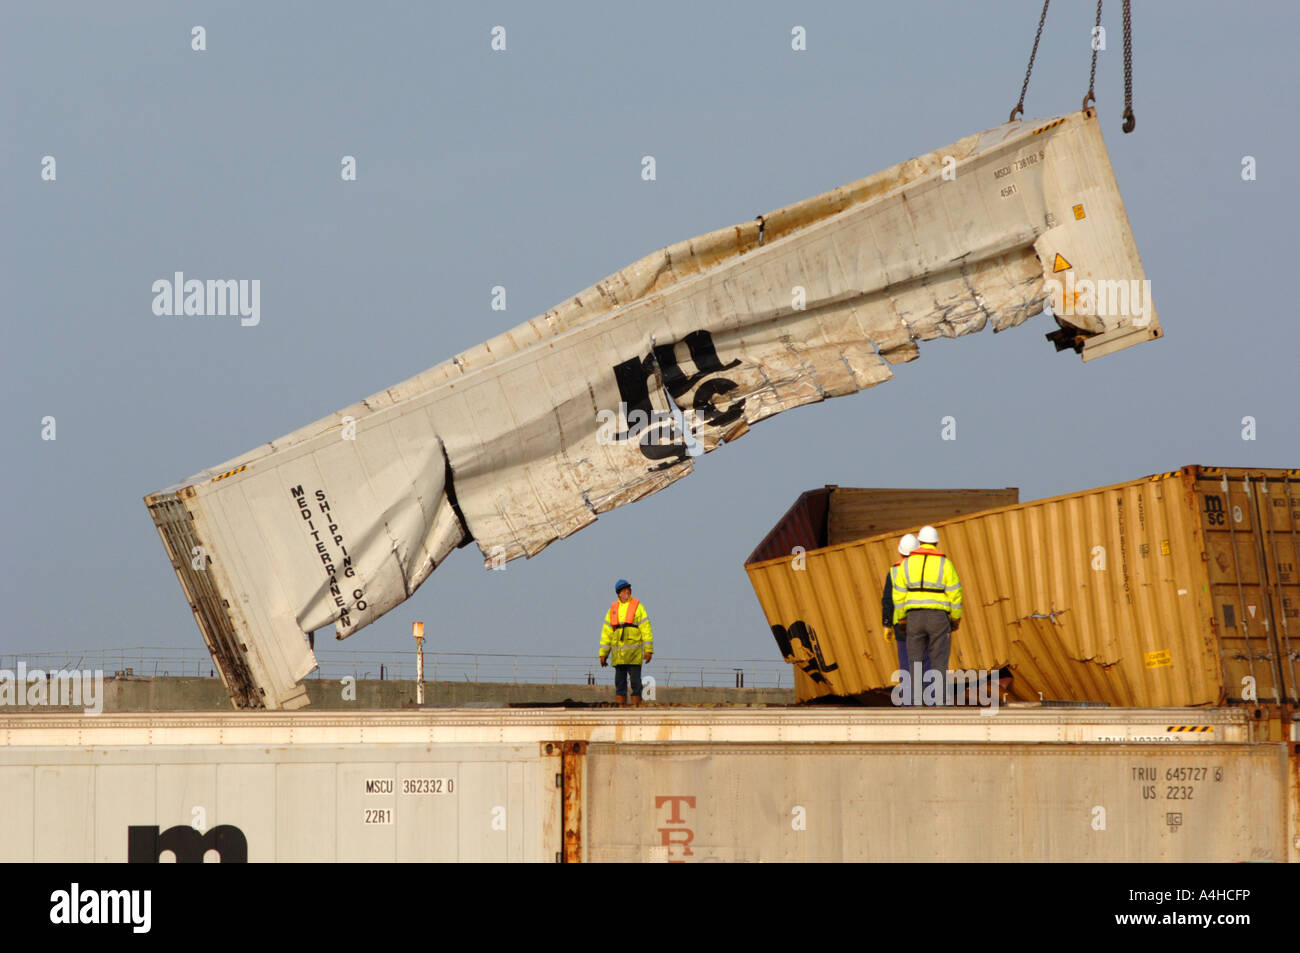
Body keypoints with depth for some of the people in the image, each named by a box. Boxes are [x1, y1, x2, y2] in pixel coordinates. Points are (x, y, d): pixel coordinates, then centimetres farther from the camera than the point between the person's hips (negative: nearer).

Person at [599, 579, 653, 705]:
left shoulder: (637, 607, 3)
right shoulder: (612, 609, 14)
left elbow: (646, 629, -1)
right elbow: (606, 632, 15)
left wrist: (648, 650, -8)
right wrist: (603, 654, 10)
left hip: (634, 651, -3)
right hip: (618, 653, 3)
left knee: (635, 680, -5)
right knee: (619, 682, 3)